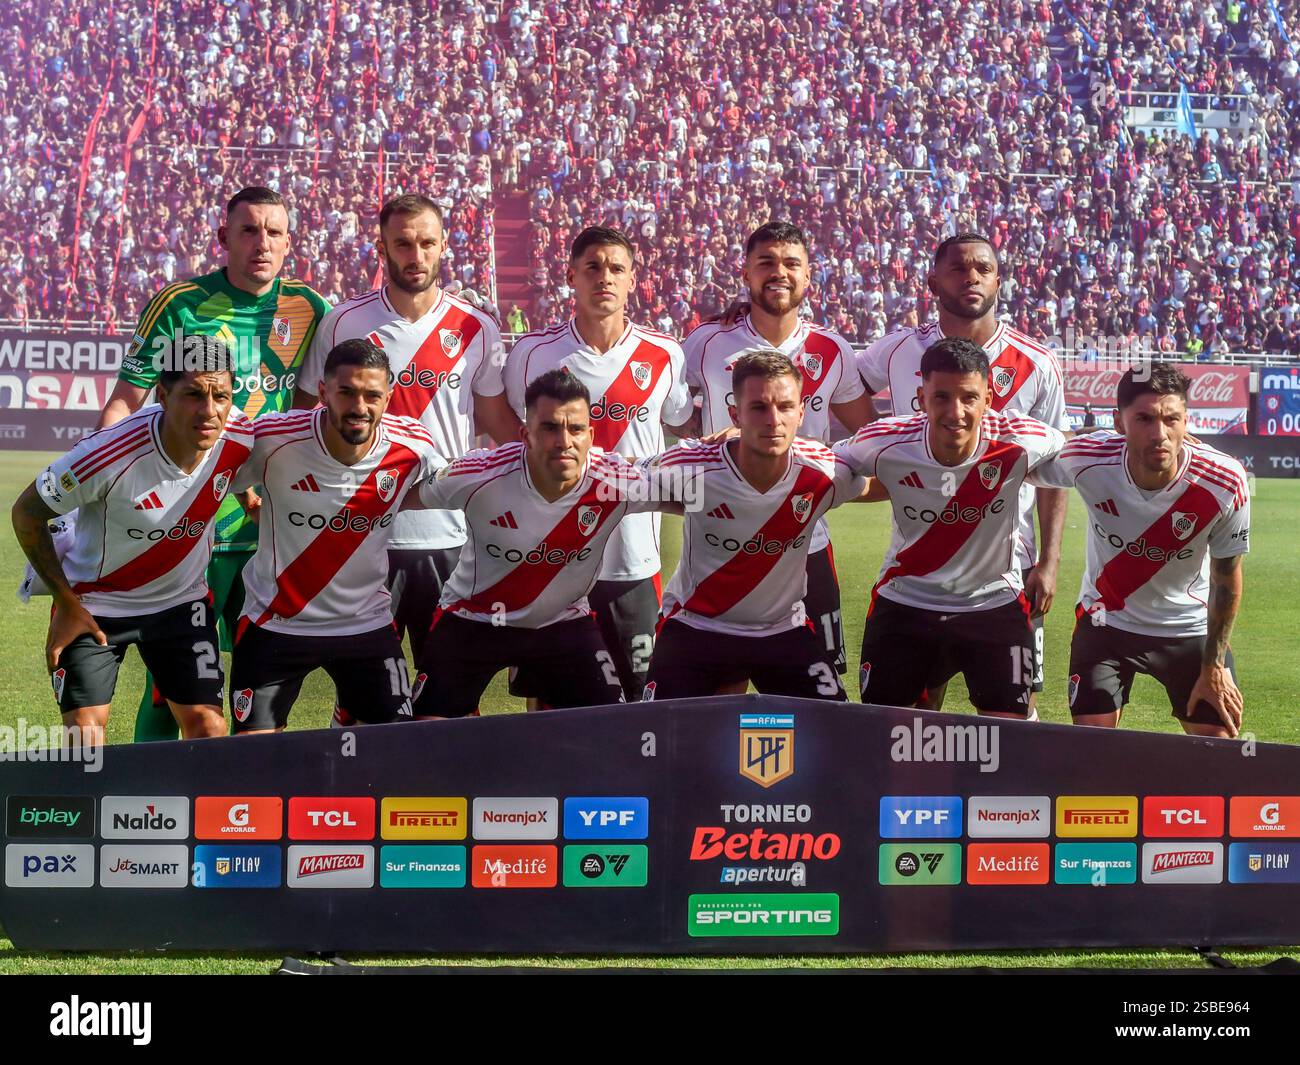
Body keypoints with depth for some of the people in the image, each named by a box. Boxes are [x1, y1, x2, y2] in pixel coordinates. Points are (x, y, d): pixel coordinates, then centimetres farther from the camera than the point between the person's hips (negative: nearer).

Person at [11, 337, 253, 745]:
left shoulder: (243, 440, -22)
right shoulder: (110, 455, -34)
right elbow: (26, 514, -17)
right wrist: (66, 604, -12)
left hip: (183, 600, 3)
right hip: (95, 603, -3)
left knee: (208, 728, -4)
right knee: (85, 733, -9)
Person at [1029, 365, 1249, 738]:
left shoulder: (1226, 484, -27)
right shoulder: (1088, 459, -27)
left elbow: (1226, 577, -11)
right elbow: (1027, 469, -3)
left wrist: (1214, 667, -5)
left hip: (1192, 628, 0)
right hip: (1106, 620, 0)